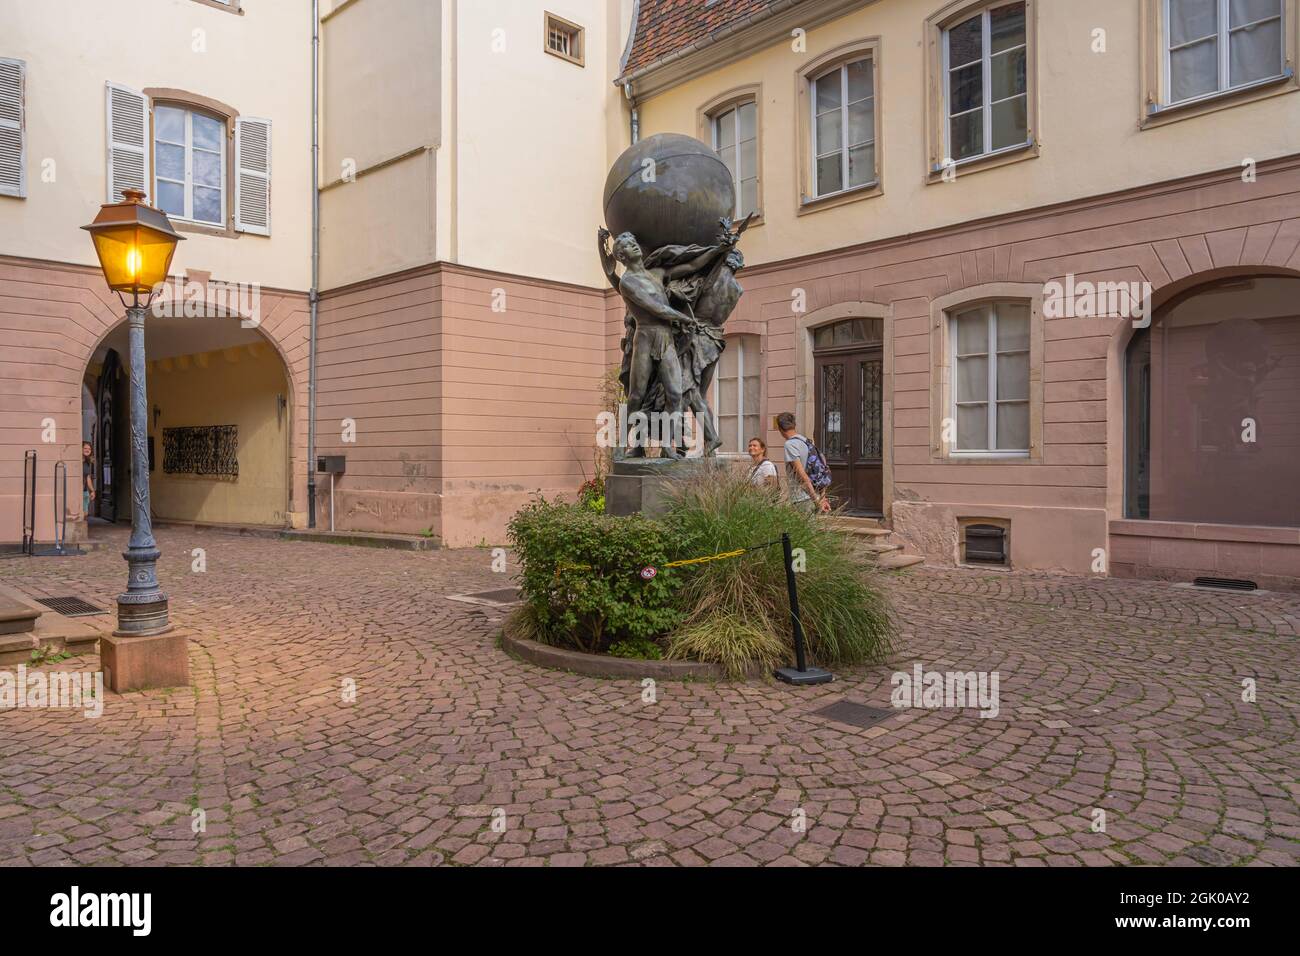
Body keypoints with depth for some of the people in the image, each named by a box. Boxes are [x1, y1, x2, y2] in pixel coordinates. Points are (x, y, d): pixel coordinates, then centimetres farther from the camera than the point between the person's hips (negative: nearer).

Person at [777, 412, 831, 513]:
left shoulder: (790, 444, -10)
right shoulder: (808, 442, 15)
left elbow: (802, 474, -16)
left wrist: (817, 499, -16)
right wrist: (822, 497, 14)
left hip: (803, 500, -8)